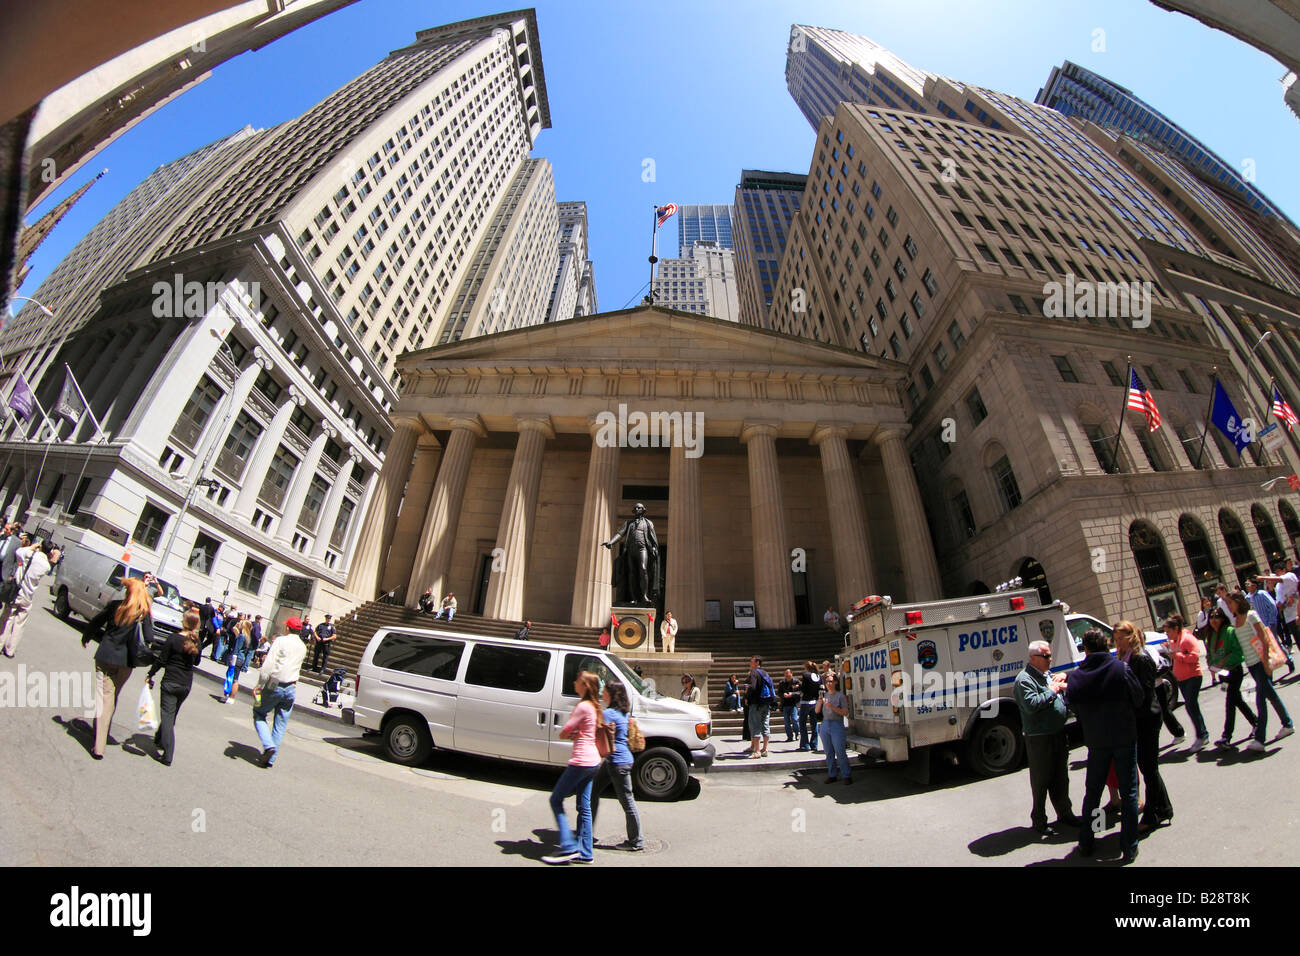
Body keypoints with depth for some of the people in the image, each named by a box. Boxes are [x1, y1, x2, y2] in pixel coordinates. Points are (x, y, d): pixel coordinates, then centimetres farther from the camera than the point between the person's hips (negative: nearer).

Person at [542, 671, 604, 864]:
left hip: (581, 761, -9)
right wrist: (575, 734, -4)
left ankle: (568, 847, 5)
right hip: (593, 762, 9)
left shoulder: (583, 706, -18)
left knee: (556, 800, 4)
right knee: (584, 807, 14)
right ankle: (585, 853, 20)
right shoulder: (595, 707, 11)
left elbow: (563, 733, -14)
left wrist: (571, 734, 4)